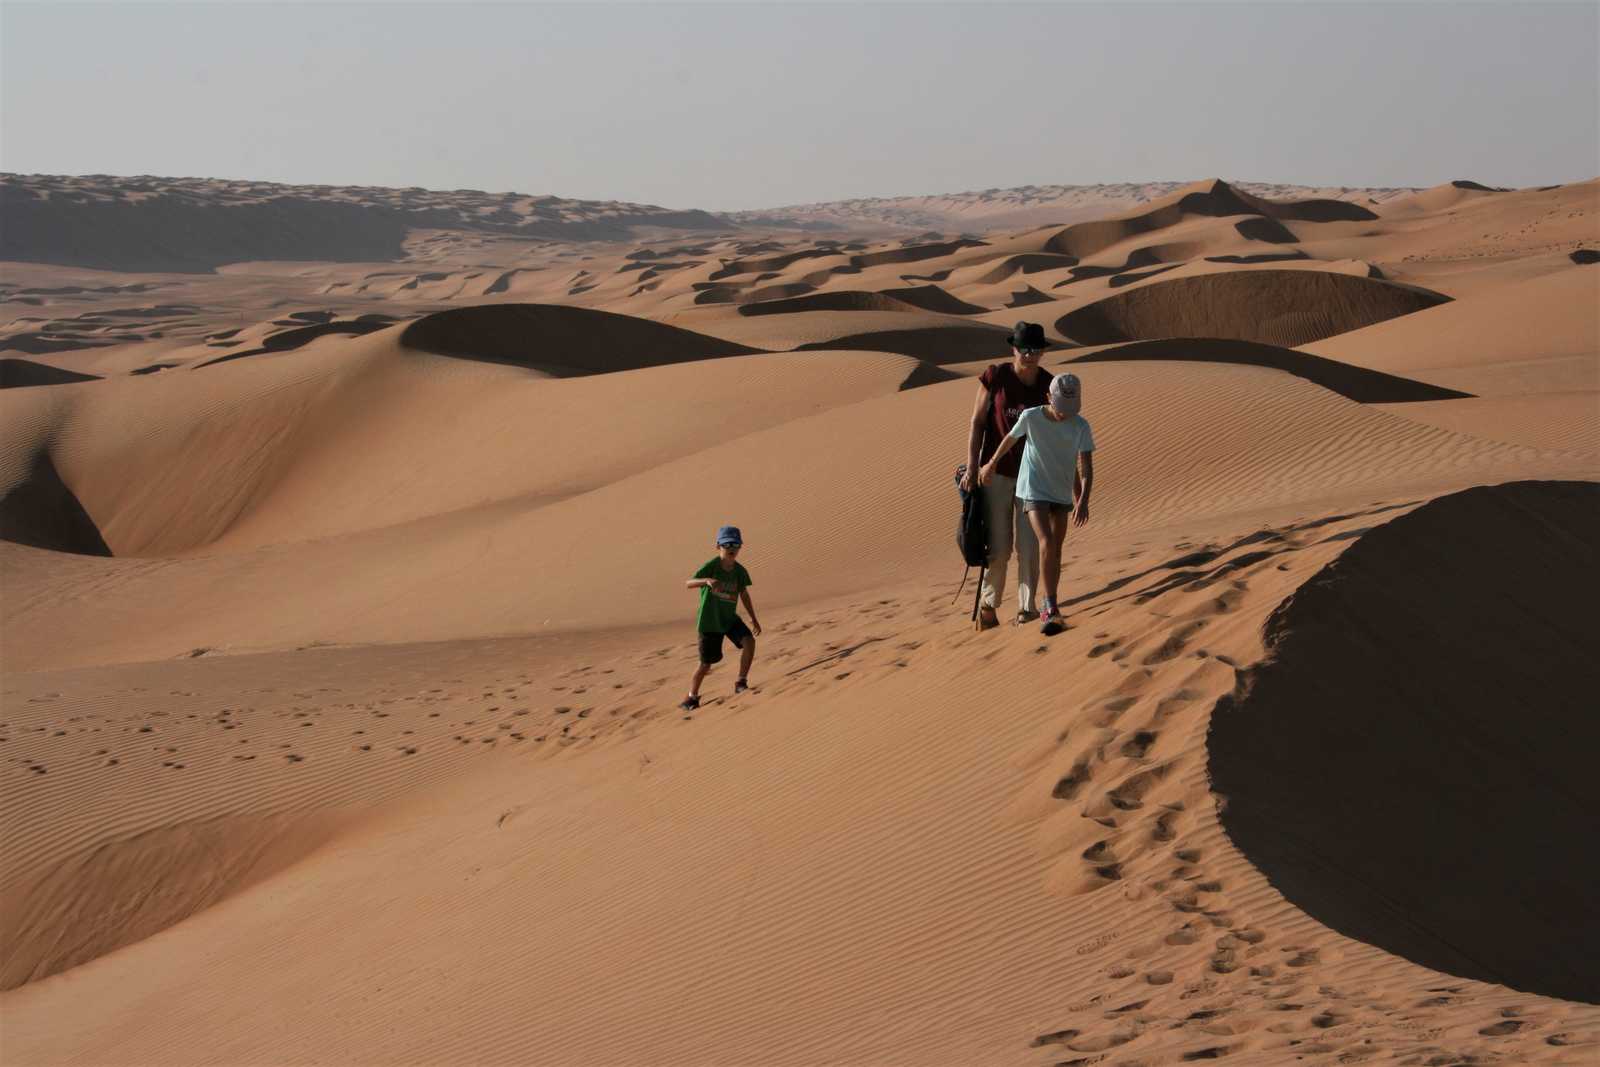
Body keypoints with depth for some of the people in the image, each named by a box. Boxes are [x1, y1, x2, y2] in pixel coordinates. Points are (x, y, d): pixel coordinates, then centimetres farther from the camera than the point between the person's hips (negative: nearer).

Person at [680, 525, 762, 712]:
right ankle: (692, 697, 28)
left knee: (749, 641, -21)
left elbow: (744, 594, 10)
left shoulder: (739, 570, -4)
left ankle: (741, 682, -7)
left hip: (730, 619, 4)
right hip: (709, 621, -4)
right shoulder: (712, 566, -19)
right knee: (706, 662, 5)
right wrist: (707, 581, -47)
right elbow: (688, 584, -28)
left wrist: (753, 619, 11)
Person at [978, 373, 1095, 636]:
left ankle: (1048, 605, 28)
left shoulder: (1081, 426, -14)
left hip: (1063, 495, 3)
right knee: (1047, 544, -19)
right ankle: (1052, 609, -18)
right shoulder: (1031, 417, -16)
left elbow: (1087, 468, -16)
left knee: (1056, 550, 11)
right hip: (1034, 492, -3)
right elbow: (1010, 440, 3)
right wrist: (991, 464, 18)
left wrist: (1083, 500, -31)